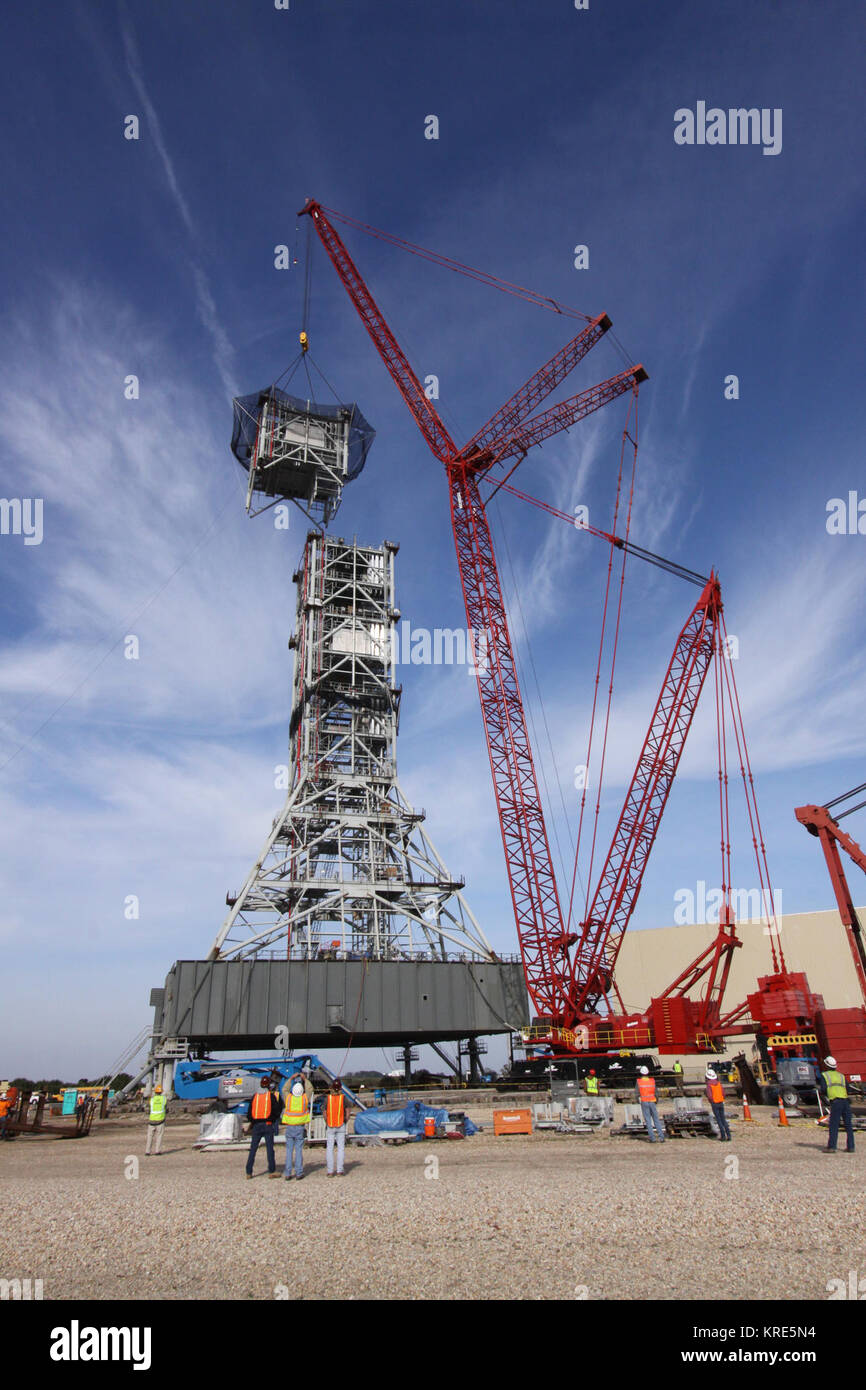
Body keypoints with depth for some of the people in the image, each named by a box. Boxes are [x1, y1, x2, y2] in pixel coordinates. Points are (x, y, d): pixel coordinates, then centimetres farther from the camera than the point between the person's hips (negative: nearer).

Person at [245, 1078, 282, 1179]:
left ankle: (249, 1172, 10)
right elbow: (277, 1110, -5)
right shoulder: (271, 1096, -3)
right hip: (268, 1125, -3)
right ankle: (271, 1171, 2)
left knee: (253, 1149, 9)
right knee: (270, 1148, 1)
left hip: (256, 1125, 3)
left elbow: (250, 1111, 9)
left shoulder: (255, 1096, 5)